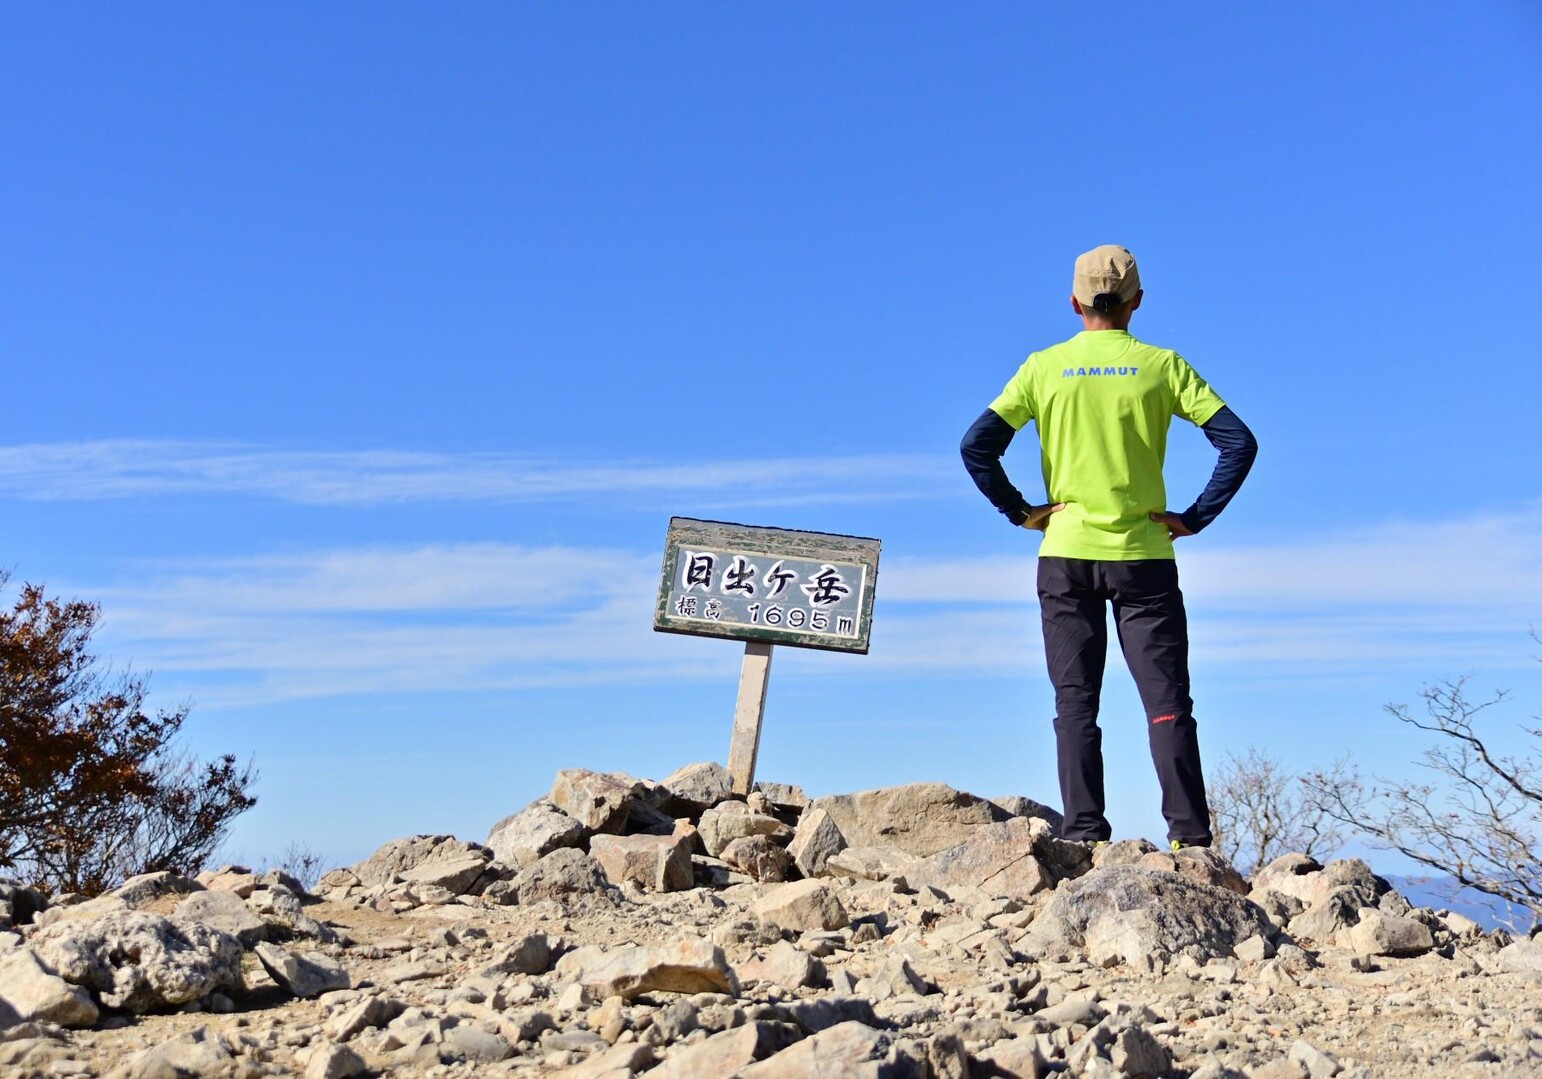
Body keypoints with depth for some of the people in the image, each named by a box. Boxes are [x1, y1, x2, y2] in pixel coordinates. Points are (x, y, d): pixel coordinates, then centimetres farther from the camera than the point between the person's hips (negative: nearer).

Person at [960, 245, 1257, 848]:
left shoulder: (1044, 367, 3)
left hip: (1066, 555, 1)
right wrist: (1196, 518, 0)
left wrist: (1019, 511, 3)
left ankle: (1083, 834, 0)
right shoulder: (1161, 366, 2)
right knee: (1167, 703, 2)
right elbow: (1238, 442, -4)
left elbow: (976, 446, -3)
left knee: (1076, 704, 4)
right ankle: (1191, 837, -2)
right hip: (1144, 556, 0)